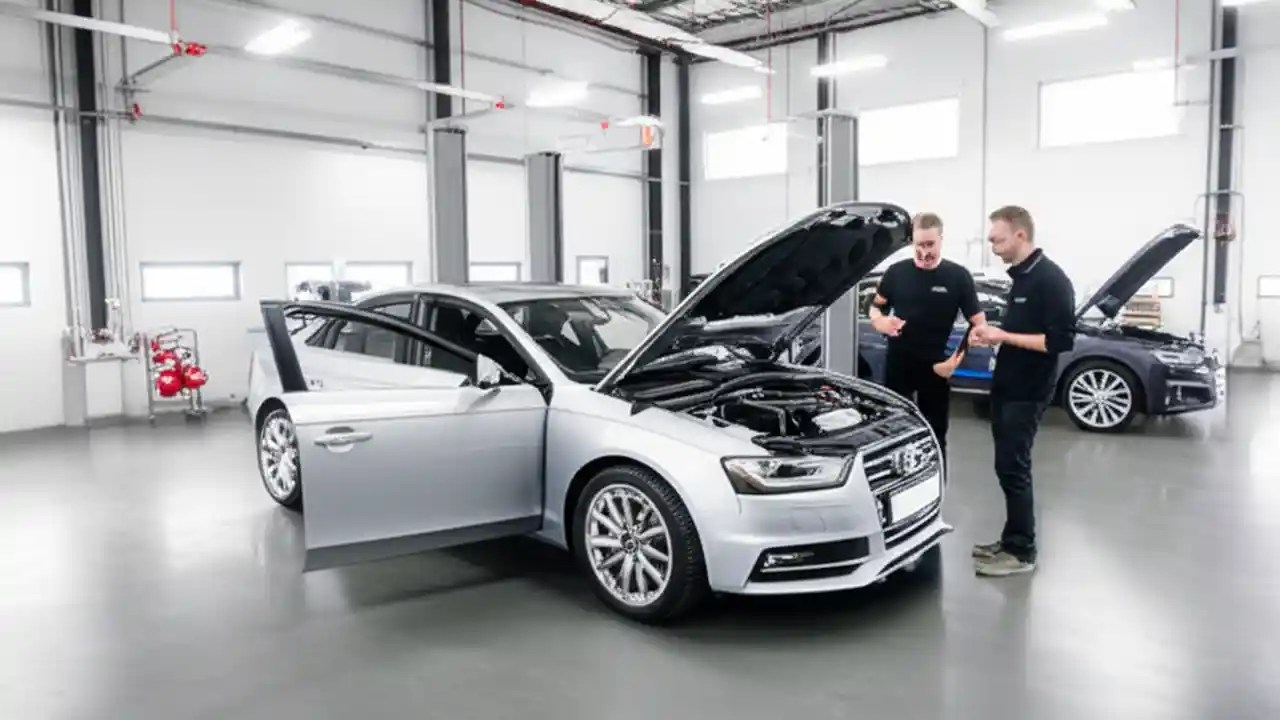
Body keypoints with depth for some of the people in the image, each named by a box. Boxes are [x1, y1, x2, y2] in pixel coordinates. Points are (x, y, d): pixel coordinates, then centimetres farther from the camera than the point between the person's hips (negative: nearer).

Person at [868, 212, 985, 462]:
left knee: (935, 435, 8)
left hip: (935, 367, -2)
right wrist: (881, 322, -11)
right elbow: (875, 307, 13)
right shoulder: (897, 272, 1)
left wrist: (956, 359, -15)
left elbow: (978, 324, -3)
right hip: (897, 364, 2)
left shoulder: (958, 276, -4)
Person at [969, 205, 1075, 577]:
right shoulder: (1021, 277, 13)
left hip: (1027, 392, -9)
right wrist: (993, 335, 6)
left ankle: (1022, 552, 4)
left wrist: (1005, 337, -20)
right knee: (1007, 466, 13)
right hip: (1006, 387, 9)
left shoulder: (1051, 280, -16)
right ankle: (1010, 541, 23)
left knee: (1013, 468, -6)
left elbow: (1061, 340, -22)